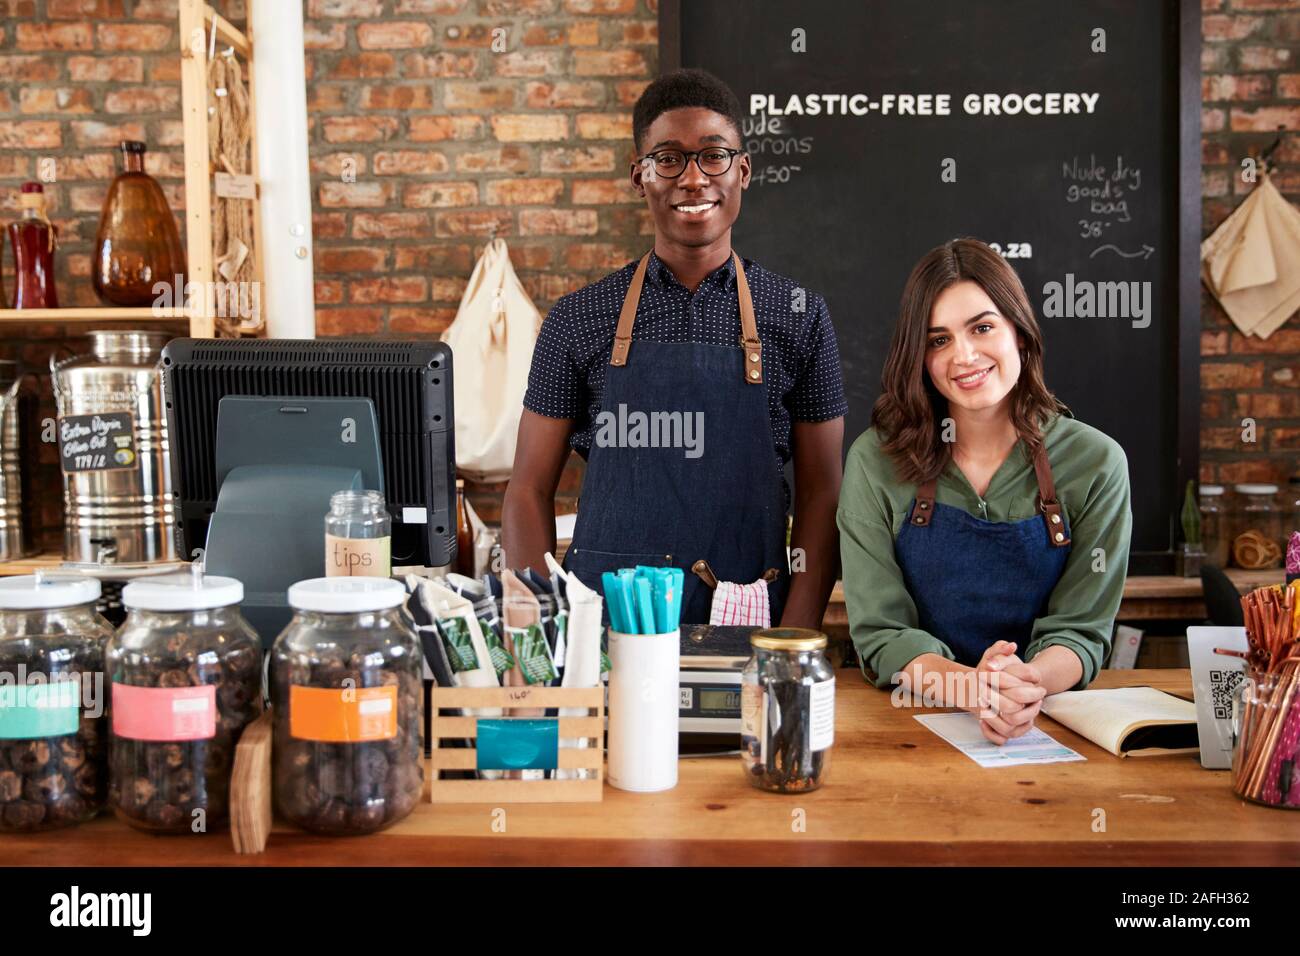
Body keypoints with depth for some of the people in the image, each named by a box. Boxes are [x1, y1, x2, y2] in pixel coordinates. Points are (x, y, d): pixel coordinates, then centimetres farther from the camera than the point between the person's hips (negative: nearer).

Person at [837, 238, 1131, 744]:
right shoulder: (874, 461, -4)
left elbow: (1081, 630, -3)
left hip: (1045, 720, 1)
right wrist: (970, 687, -27)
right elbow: (880, 634, -7)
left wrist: (1028, 682, -26)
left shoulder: (1096, 463, -2)